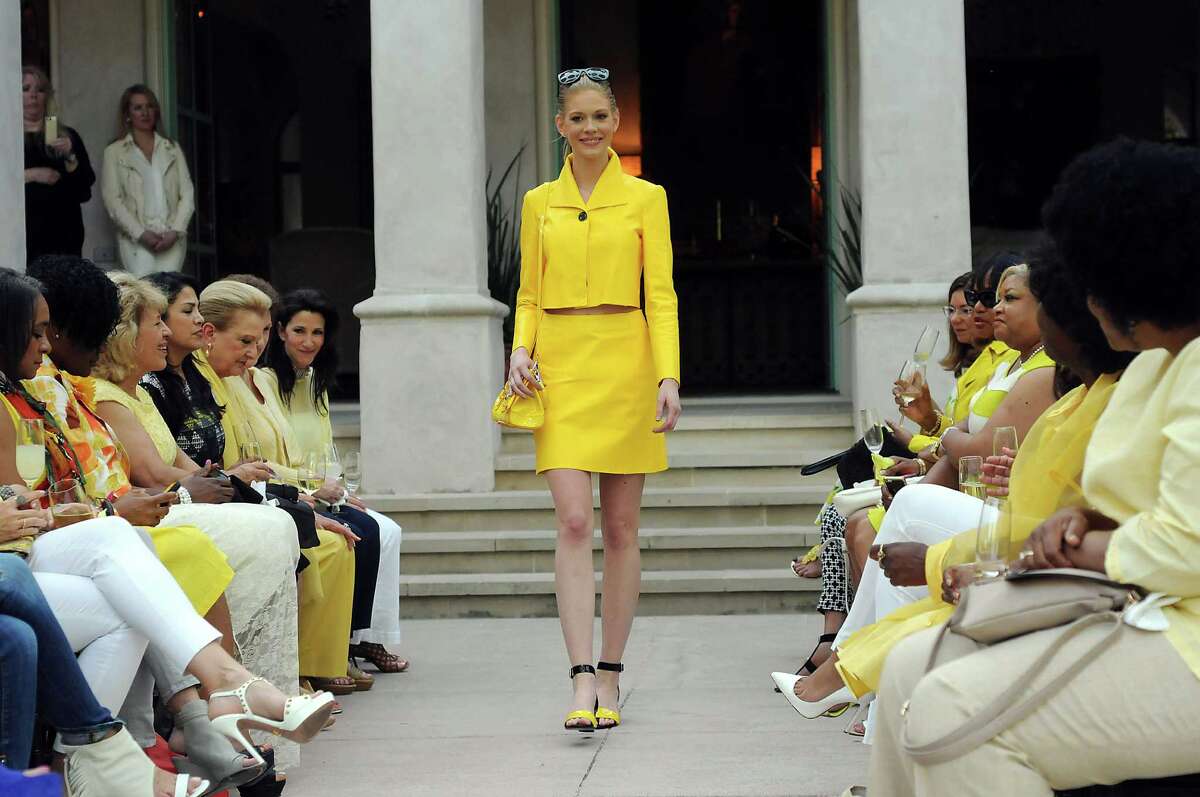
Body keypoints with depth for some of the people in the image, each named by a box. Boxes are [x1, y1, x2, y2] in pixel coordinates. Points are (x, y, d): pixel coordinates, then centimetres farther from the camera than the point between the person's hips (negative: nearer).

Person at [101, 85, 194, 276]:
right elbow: (113, 200, 1)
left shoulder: (172, 149, 17)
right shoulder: (114, 152, 9)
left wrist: (175, 231, -5)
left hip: (171, 238, 2)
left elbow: (187, 194, 11)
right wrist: (141, 233, -10)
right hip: (136, 239, -2)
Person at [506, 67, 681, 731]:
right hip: (561, 366, 1)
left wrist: (668, 376, -11)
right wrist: (521, 350, -5)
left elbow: (660, 295, 0)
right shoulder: (539, 203, 11)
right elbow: (529, 295, 14)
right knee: (574, 522, -10)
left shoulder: (645, 199, 5)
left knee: (620, 527, 3)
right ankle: (583, 681, -14)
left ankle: (610, 676, 13)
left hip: (625, 364, -1)